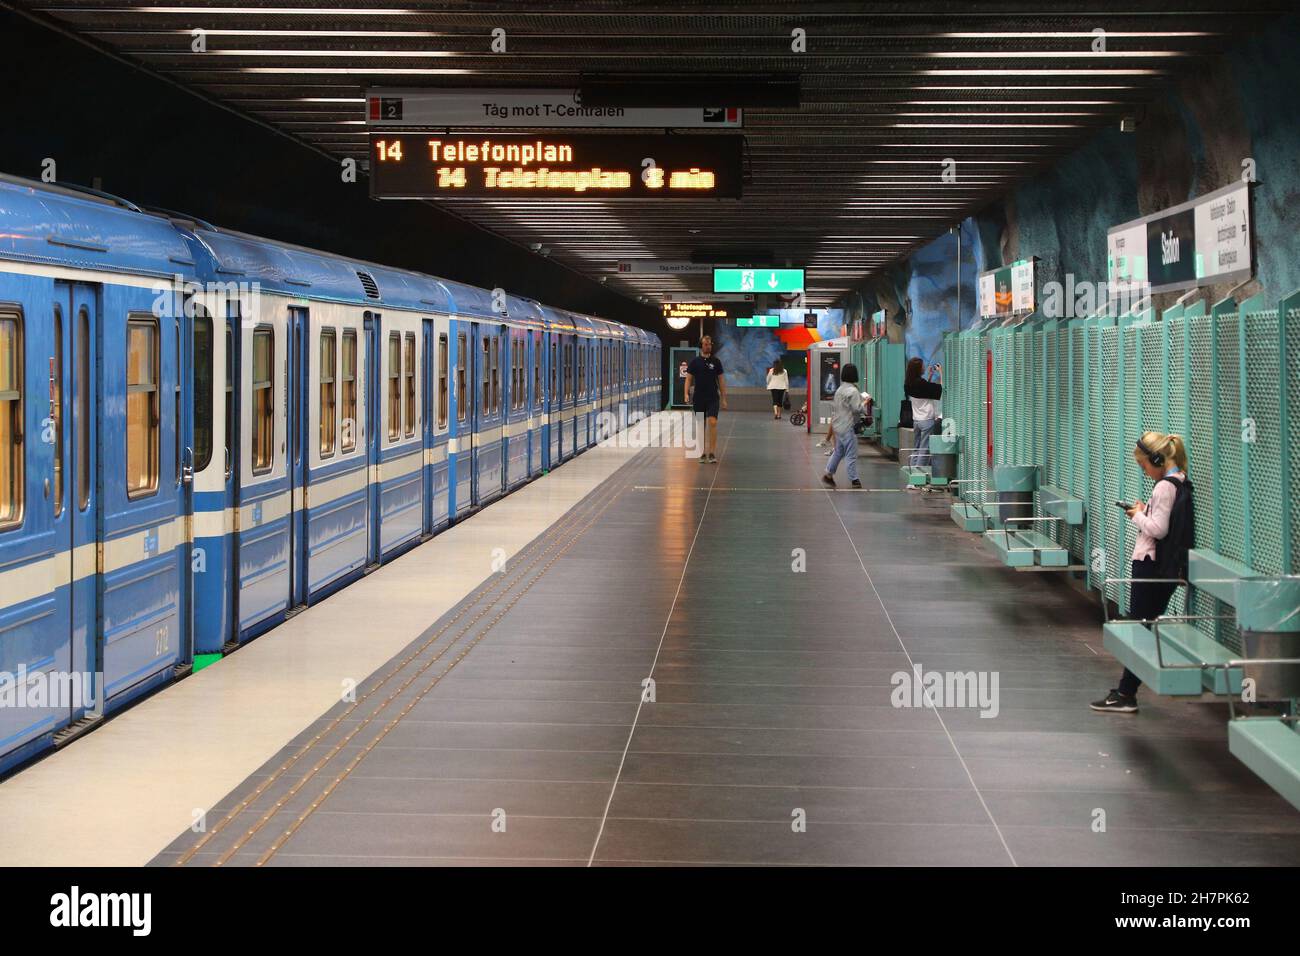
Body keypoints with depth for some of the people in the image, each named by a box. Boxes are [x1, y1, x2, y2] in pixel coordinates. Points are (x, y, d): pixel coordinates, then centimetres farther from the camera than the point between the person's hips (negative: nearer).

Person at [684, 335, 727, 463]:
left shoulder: (716, 361, 5)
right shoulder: (695, 361, 4)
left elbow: (721, 380, 9)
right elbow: (688, 378, 5)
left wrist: (723, 398, 7)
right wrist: (686, 393, -10)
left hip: (713, 398, -1)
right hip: (698, 398, 1)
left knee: (712, 422, -16)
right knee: (701, 426, 5)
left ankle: (712, 453, -14)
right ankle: (703, 453, 16)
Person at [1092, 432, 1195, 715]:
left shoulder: (1164, 487, -18)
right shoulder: (1182, 484, 11)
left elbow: (1158, 529, -23)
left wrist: (1138, 515, -7)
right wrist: (1144, 512, 9)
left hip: (1151, 567, -9)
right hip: (1168, 567, 9)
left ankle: (1126, 695, -1)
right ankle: (1126, 691, 16)